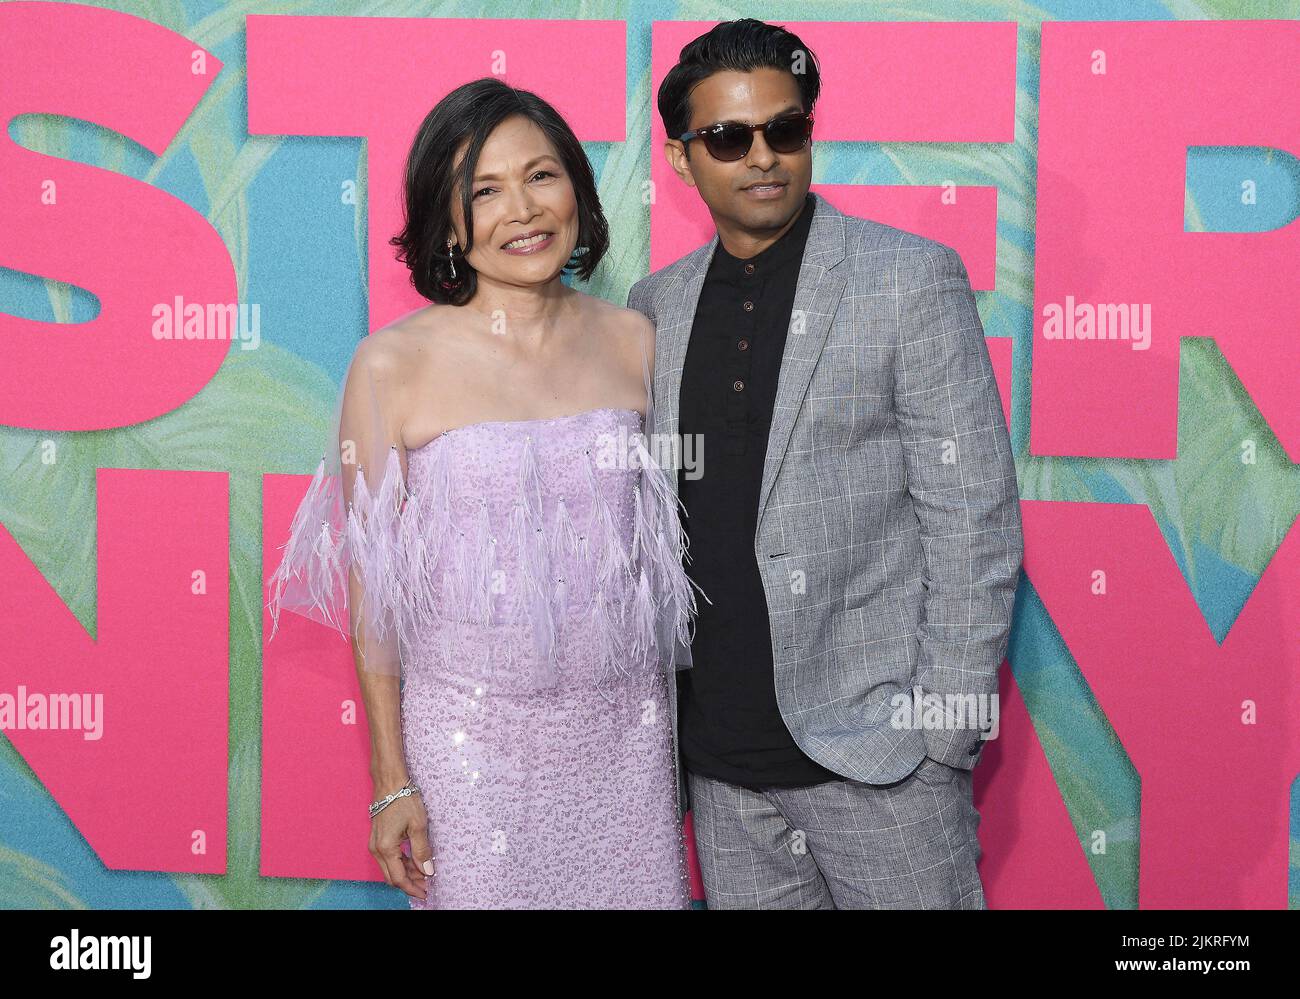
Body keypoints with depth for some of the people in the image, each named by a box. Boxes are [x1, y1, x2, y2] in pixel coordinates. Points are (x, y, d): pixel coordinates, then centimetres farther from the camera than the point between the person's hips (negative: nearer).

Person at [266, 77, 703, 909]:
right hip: (472, 737, -3)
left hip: (625, 731, 3)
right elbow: (372, 585, -4)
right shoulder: (392, 366, -8)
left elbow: (656, 546, 11)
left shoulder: (630, 341, 3)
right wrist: (392, 778, -3)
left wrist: (676, 723, 12)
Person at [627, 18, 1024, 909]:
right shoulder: (656, 305, 9)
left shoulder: (912, 277, -5)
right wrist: (655, 714, 5)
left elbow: (974, 518, -8)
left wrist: (947, 732, -12)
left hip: (873, 747, -4)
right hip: (722, 761, 4)